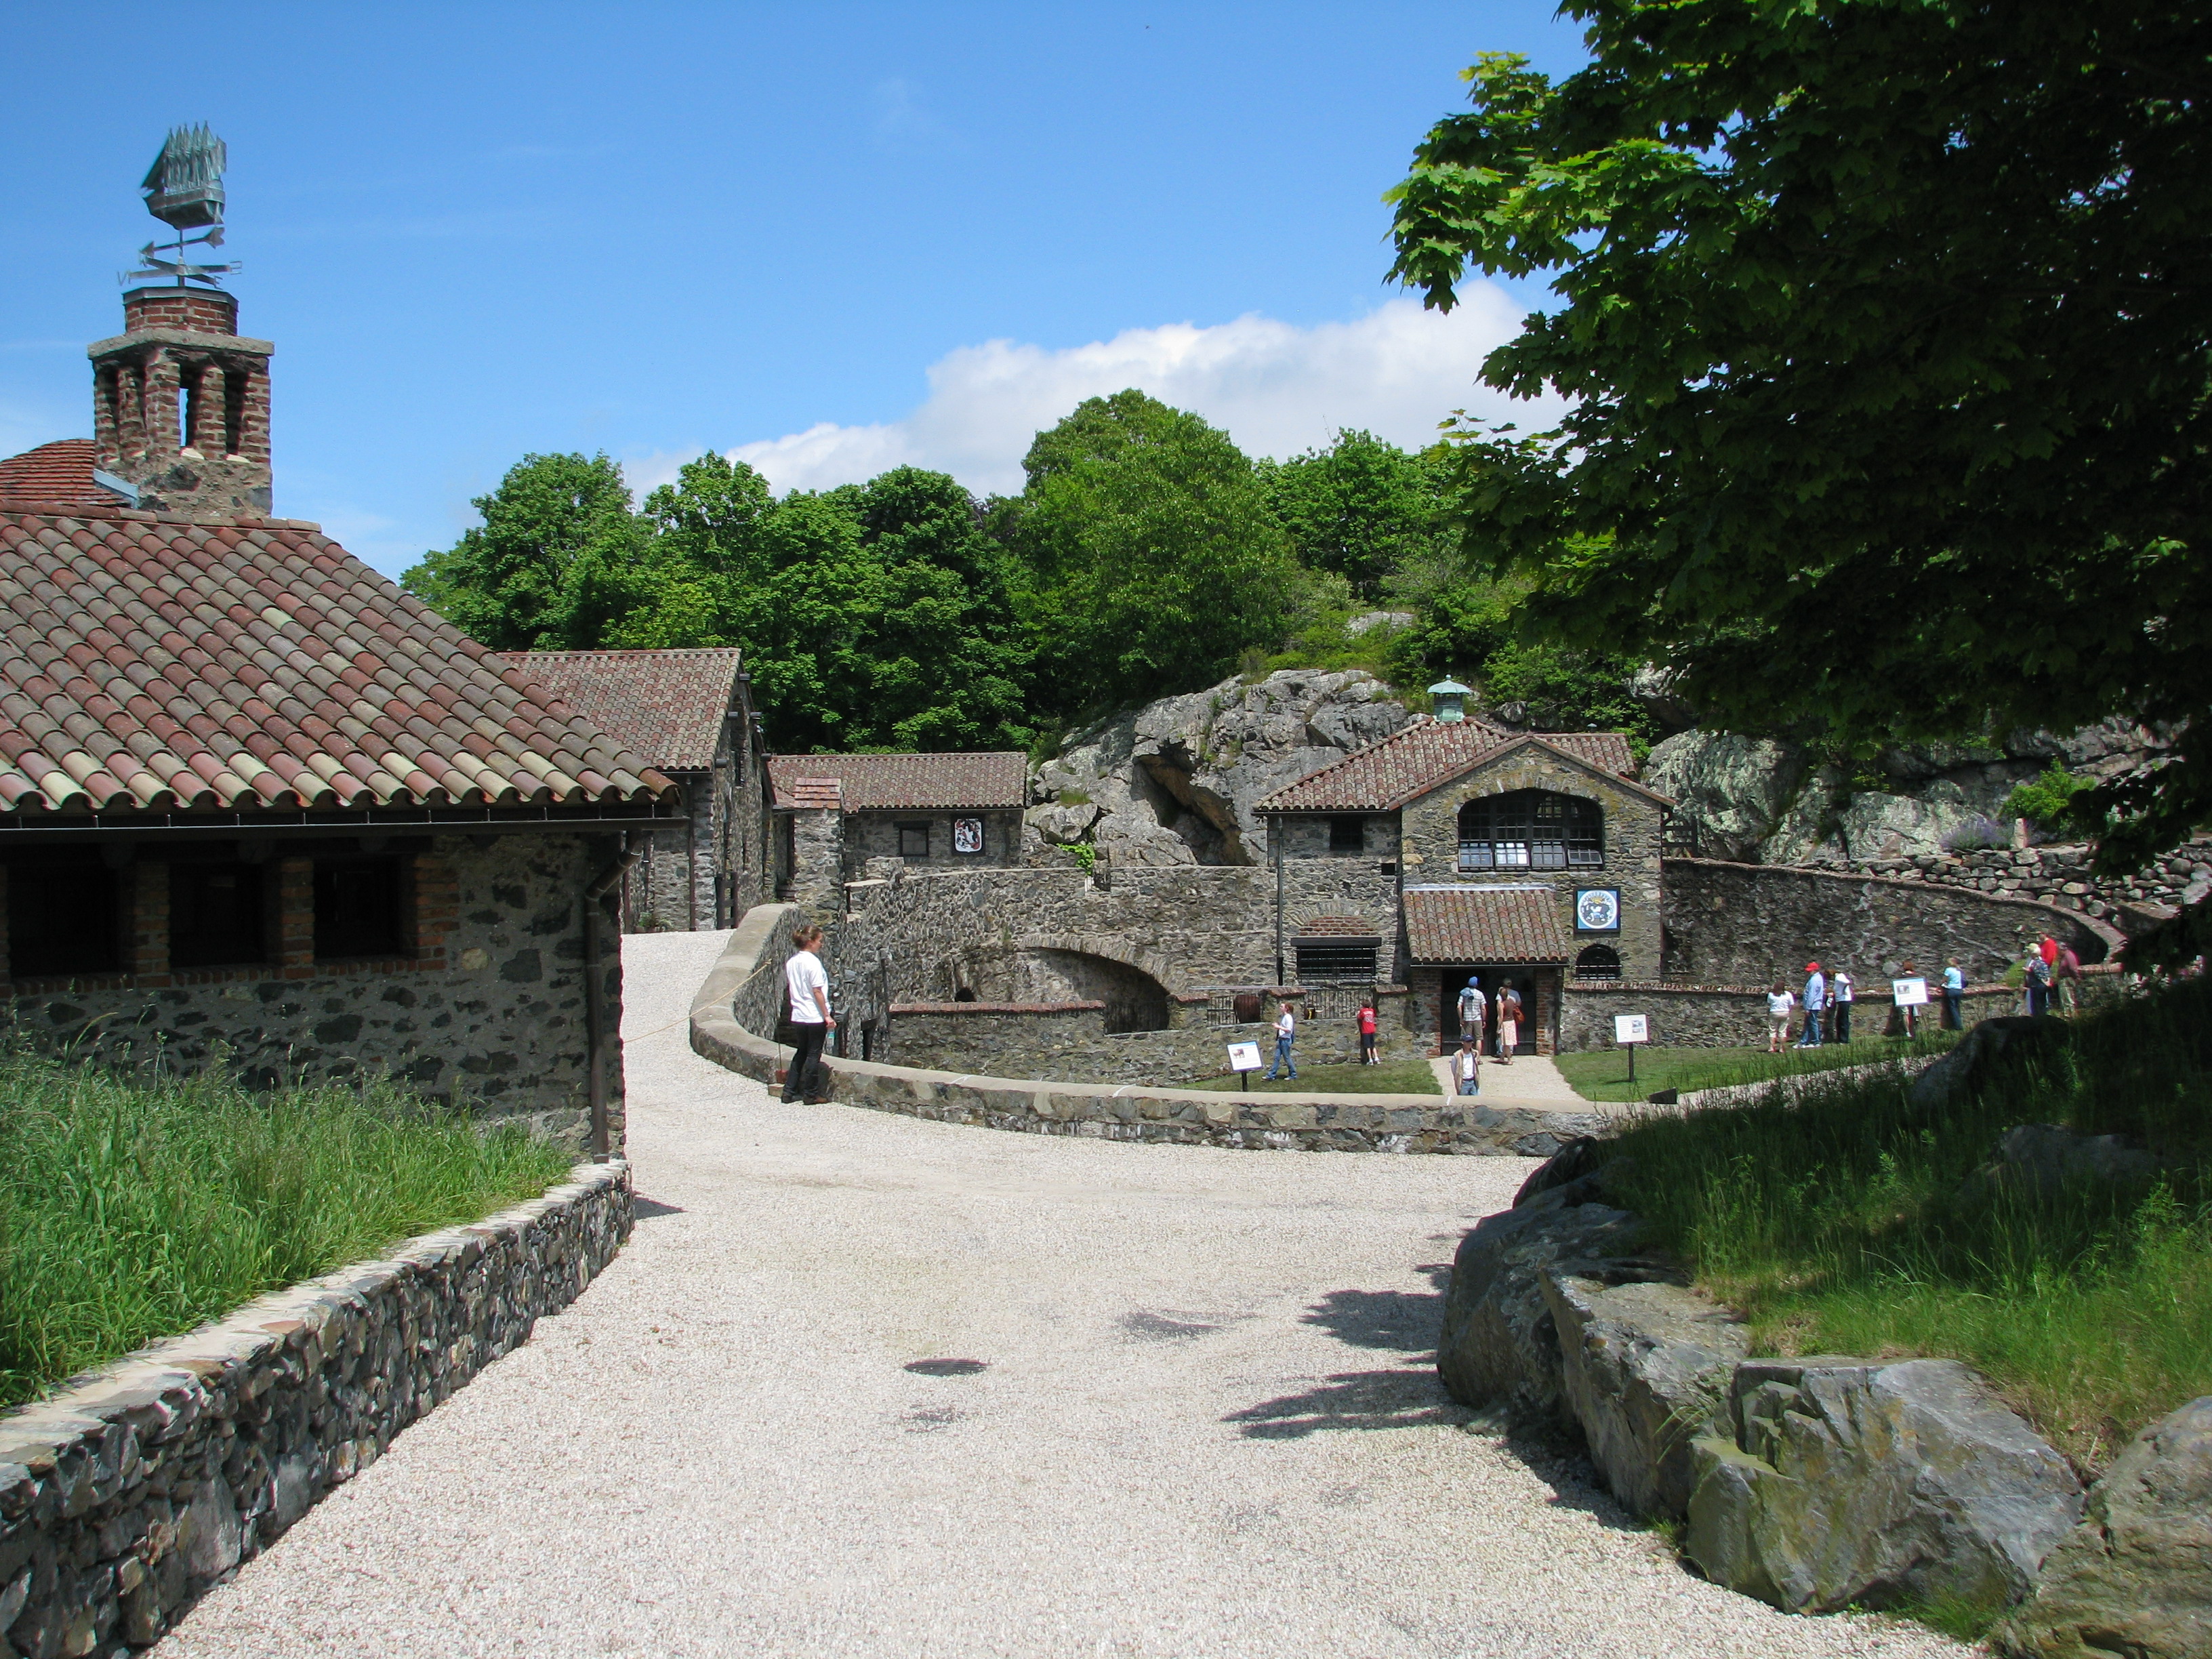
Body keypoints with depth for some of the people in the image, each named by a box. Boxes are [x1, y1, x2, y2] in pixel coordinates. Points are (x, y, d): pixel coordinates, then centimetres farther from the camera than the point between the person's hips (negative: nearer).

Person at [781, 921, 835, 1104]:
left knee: (801, 1053, 17)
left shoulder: (791, 962, 6)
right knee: (814, 1055, 3)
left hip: (797, 1017, 7)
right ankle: (811, 1094, 9)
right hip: (815, 1017, -7)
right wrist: (827, 1015, -14)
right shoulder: (813, 962, -16)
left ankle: (789, 1091, 18)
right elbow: (817, 991, -17)